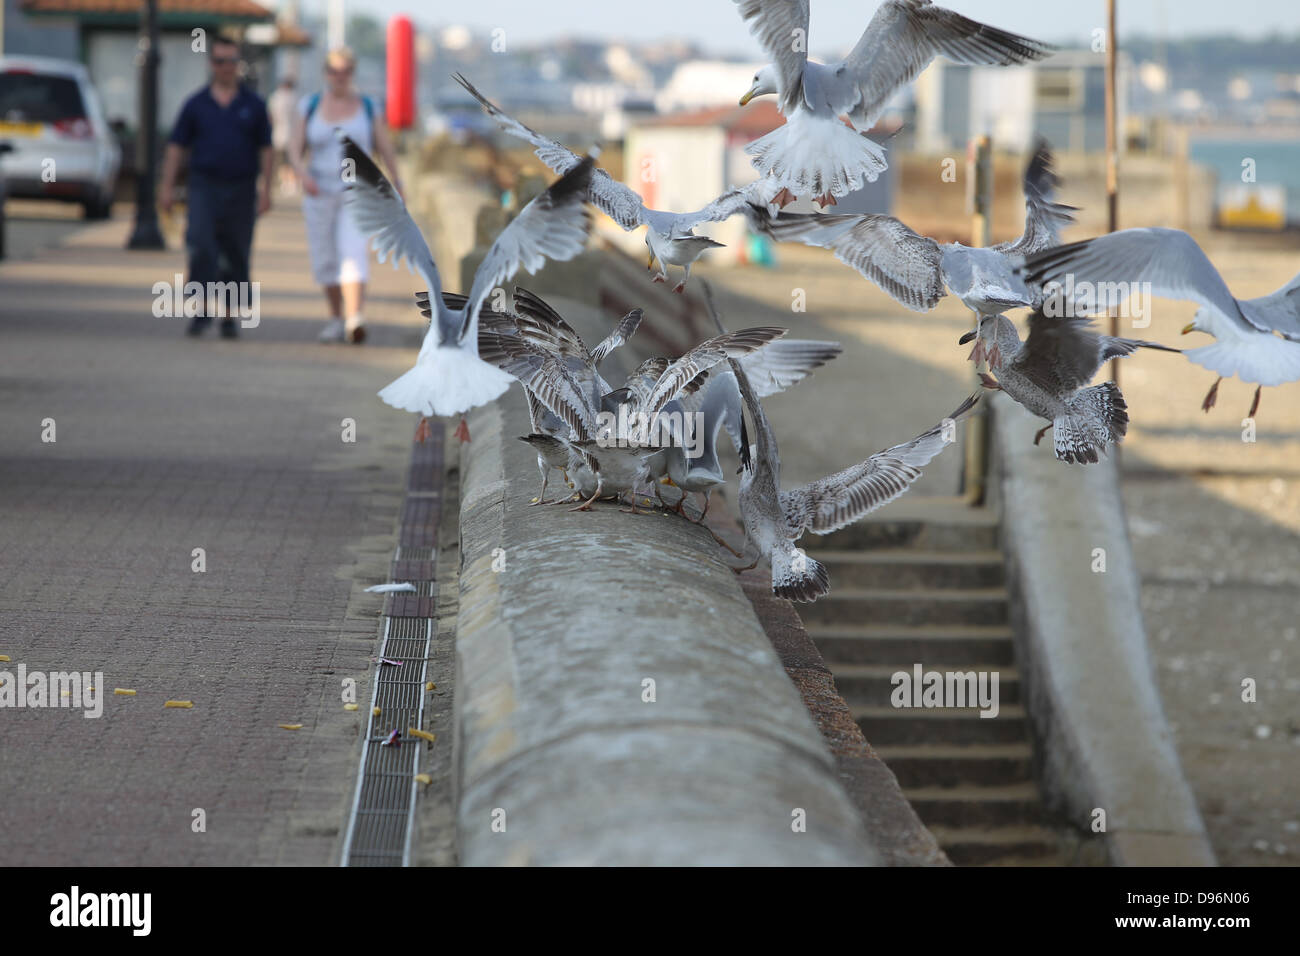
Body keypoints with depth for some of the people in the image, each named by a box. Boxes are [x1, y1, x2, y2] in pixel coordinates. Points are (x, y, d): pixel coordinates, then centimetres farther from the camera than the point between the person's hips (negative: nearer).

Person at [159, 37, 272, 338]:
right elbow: (176, 146, 8)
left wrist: (266, 189, 0)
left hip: (241, 189, 1)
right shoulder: (196, 104, 7)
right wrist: (167, 186, 1)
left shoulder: (253, 105, 8)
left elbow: (265, 149, 8)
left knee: (236, 255, 4)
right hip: (203, 185, -1)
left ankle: (228, 315, 15)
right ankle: (204, 308, -18)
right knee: (199, 242, -20)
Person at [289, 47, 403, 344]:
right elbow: (295, 149, 0)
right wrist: (302, 173, -19)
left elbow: (385, 148, 7)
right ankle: (335, 319, 25)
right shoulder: (310, 106, 3)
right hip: (320, 193, 2)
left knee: (354, 253, -20)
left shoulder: (367, 107, 2)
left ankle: (354, 321, -33)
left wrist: (397, 184, 9)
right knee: (325, 259, 7)